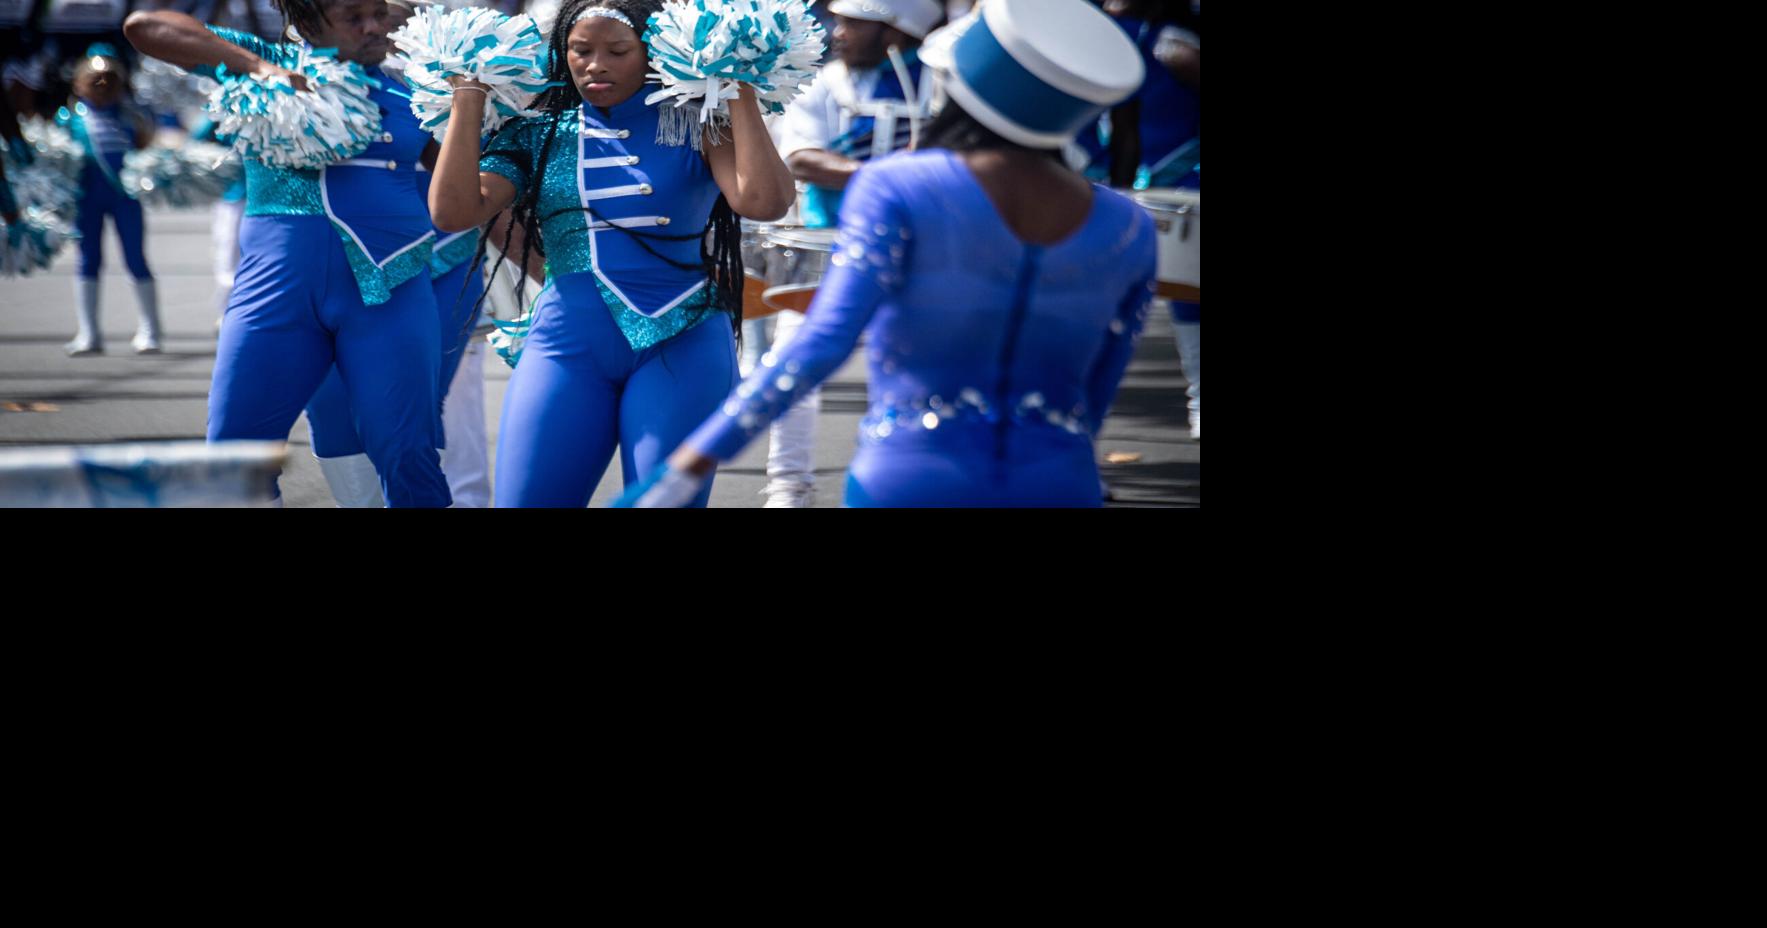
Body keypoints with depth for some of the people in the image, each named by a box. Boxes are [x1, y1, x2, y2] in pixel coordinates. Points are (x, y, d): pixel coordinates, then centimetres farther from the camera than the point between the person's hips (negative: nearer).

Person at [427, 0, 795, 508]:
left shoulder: (694, 125, 1)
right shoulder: (538, 133, 8)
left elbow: (764, 201, -15)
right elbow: (454, 212, -3)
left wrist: (740, 97, -11)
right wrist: (469, 100, -2)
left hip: (683, 345, -2)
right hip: (569, 345, 2)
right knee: (526, 498, -3)